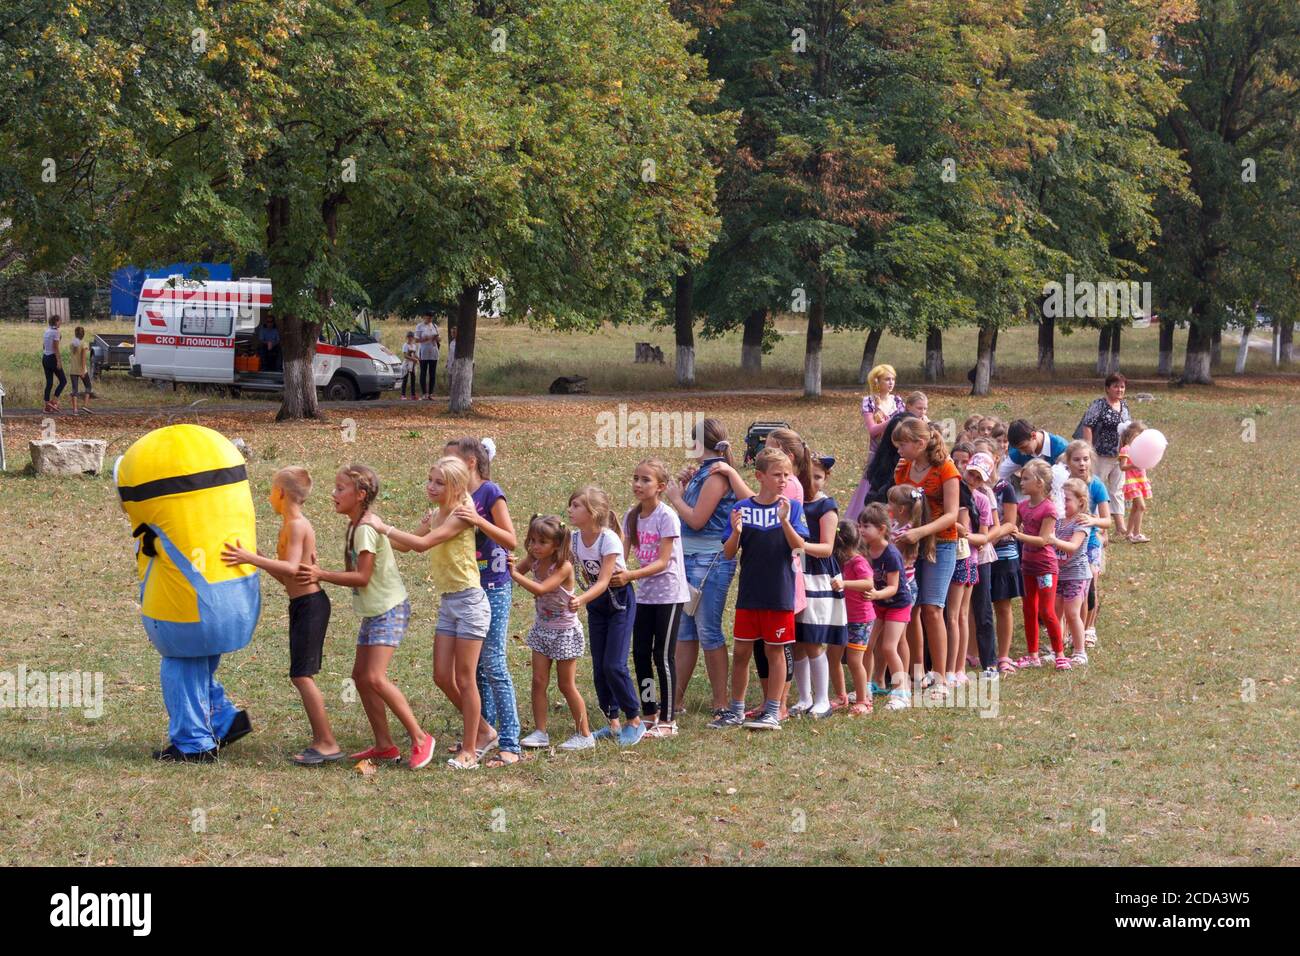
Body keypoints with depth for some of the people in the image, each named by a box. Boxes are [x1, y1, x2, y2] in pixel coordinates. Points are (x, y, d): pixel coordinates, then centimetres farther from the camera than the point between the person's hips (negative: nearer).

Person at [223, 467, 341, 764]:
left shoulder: (297, 525, -14)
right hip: (302, 604, 10)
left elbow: (291, 569, -27)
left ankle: (329, 744, -11)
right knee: (301, 676, 12)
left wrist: (251, 558, -30)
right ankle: (320, 739, 15)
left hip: (310, 605, -10)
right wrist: (260, 560, 16)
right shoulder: (293, 525, 16)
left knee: (302, 675, -11)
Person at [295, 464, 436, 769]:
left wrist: (322, 575, -19)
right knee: (361, 676, 9)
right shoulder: (355, 527, 12)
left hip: (390, 610, -10)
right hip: (373, 611, 10)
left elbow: (362, 577, -20)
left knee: (375, 677, -17)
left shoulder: (366, 529, -18)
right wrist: (319, 572, -4)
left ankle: (420, 738, -11)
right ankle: (384, 746, 14)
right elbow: (355, 574, 8)